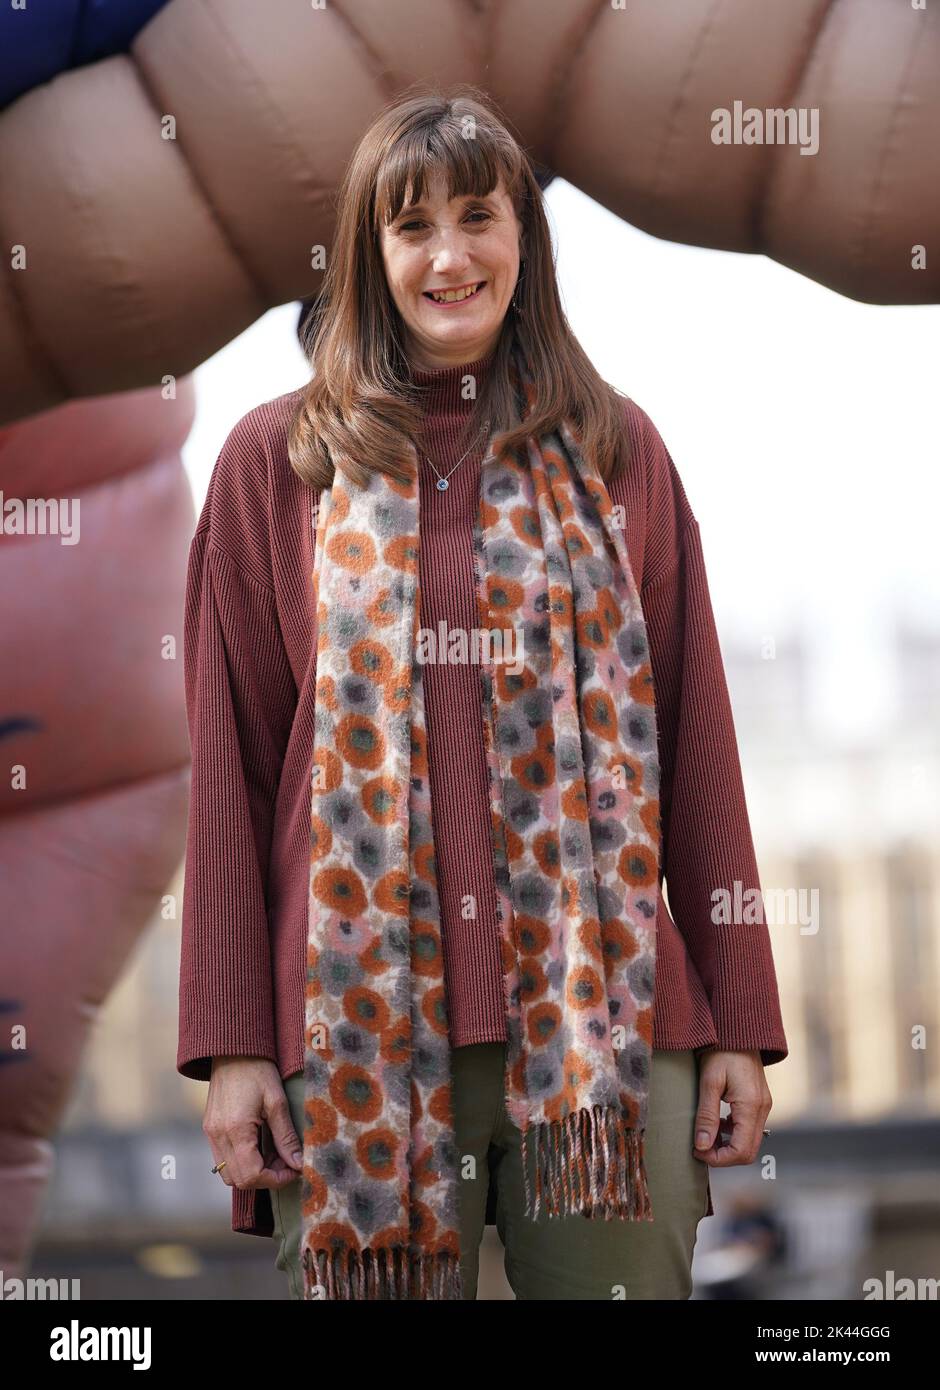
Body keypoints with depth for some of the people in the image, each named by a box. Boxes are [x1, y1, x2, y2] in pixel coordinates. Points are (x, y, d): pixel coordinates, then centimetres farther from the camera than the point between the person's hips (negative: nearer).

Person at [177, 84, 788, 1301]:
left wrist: (741, 1020, 2)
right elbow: (228, 765, 4)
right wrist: (230, 1040, -2)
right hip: (360, 1020, -1)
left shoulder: (615, 454, 9)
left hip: (603, 1012, 1)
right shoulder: (277, 461, 6)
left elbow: (695, 742, 7)